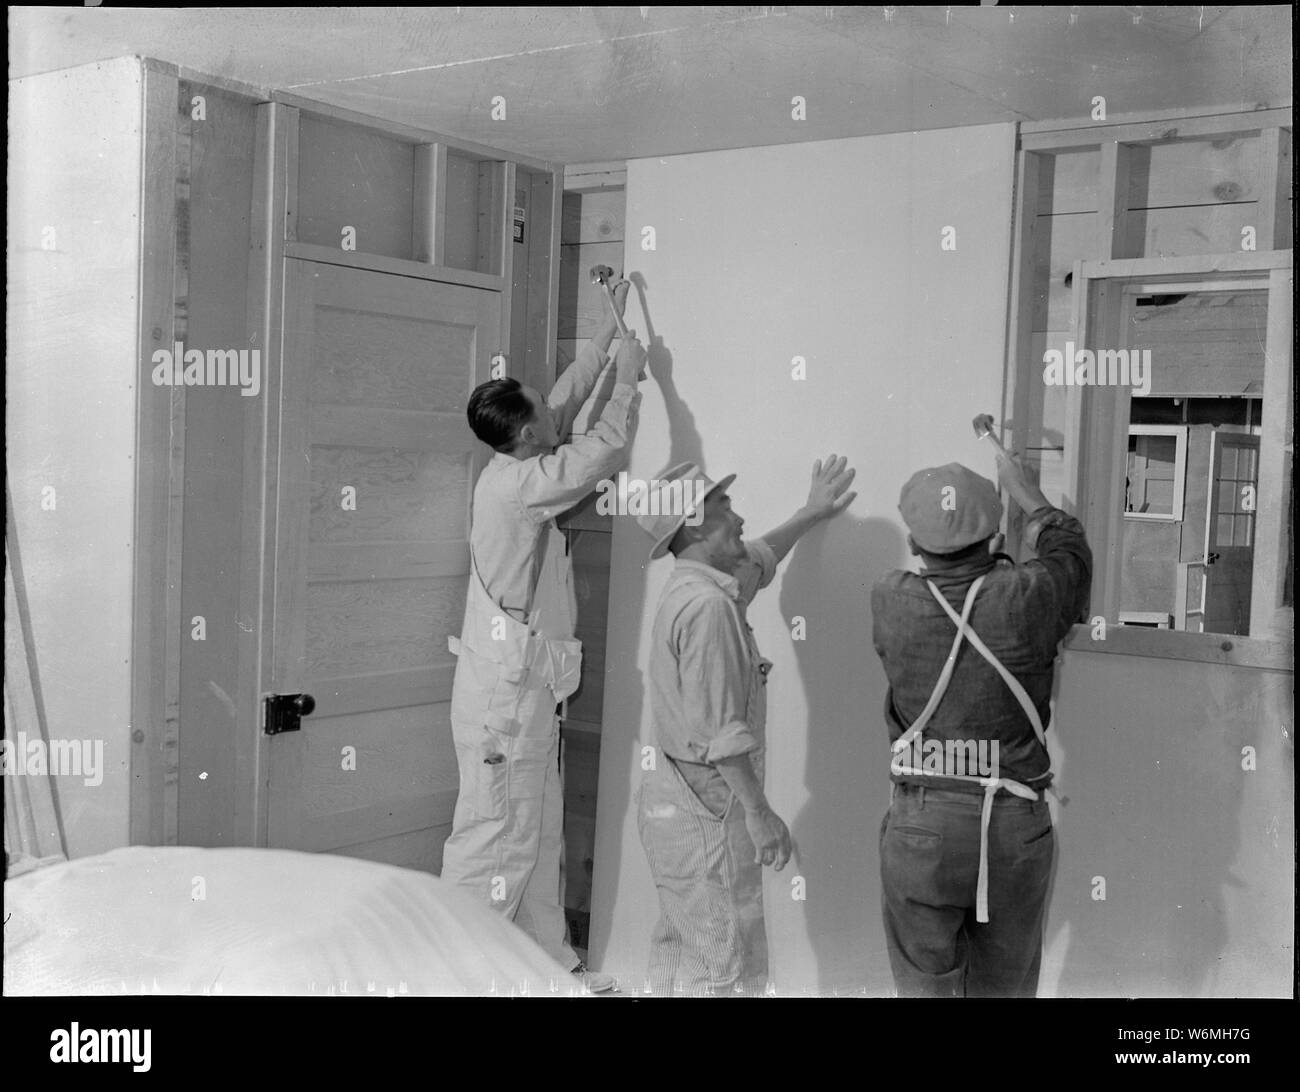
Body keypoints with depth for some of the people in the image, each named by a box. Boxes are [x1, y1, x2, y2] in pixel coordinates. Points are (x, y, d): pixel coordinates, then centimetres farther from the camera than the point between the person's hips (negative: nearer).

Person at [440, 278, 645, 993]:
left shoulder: (515, 470, 9)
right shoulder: (518, 485, -18)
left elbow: (569, 402, 19)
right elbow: (609, 446, -14)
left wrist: (610, 329, 25)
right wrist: (628, 376, 2)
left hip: (527, 687, 10)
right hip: (507, 690, -10)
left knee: (539, 833, 16)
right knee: (496, 840, -4)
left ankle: (549, 960, 27)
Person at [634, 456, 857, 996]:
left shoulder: (692, 587, 10)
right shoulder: (707, 605, -22)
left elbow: (757, 561, 33)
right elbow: (719, 730, -25)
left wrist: (810, 514, 39)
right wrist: (759, 813, -20)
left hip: (672, 798, 10)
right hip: (708, 807, -10)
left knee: (680, 947, 20)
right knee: (727, 969, -2)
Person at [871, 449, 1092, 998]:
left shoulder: (891, 602, -10)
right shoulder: (1026, 598, -11)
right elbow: (1069, 547, 12)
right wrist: (1018, 483, 25)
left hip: (920, 829, 0)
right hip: (1016, 828, 1)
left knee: (924, 985, 14)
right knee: (1005, 987, 17)